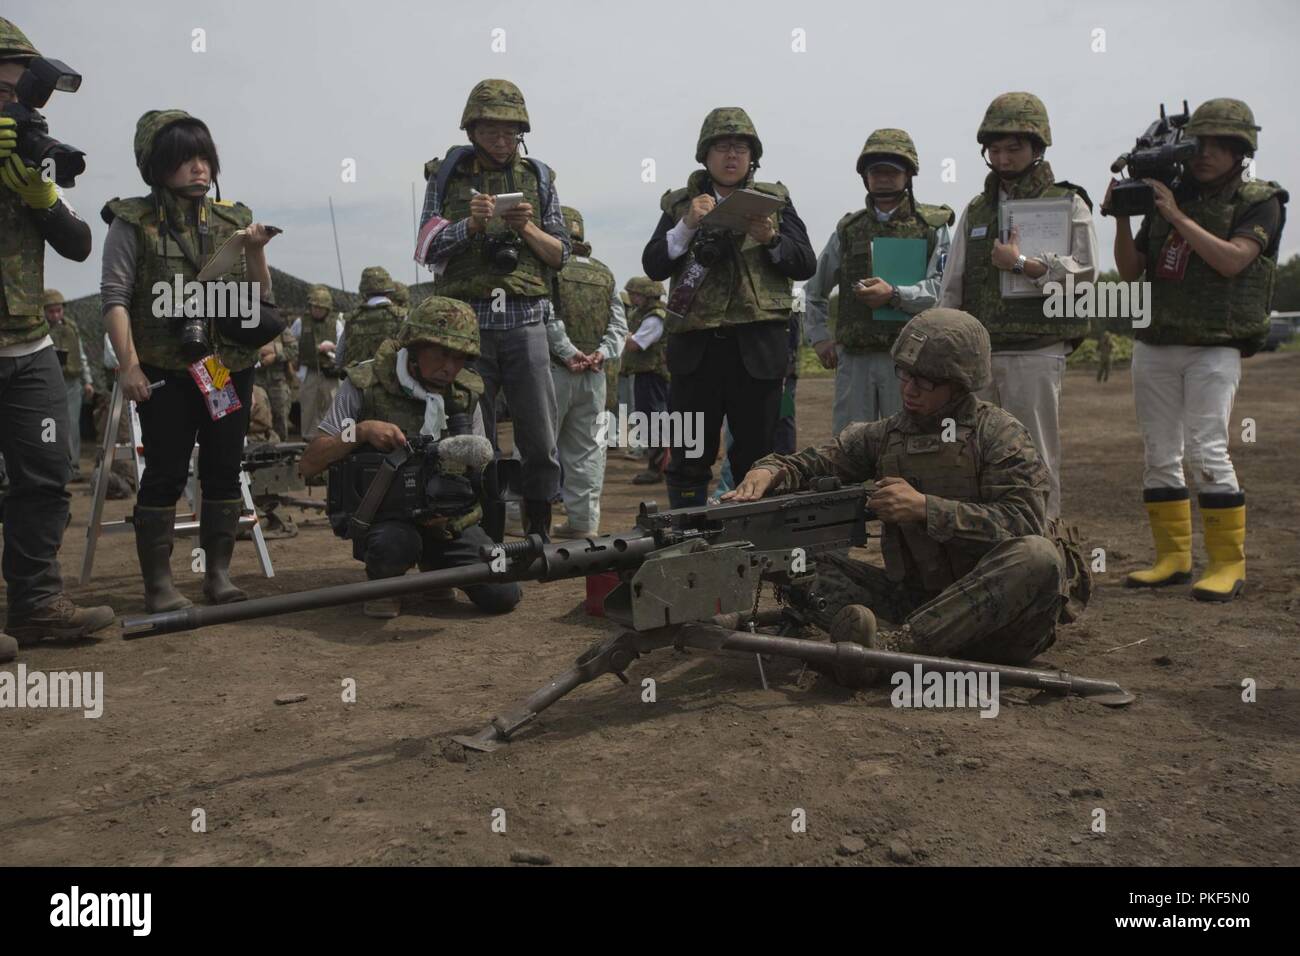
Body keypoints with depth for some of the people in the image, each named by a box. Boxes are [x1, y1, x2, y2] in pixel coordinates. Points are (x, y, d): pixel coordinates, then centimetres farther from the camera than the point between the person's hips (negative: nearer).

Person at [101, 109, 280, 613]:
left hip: (228, 368, 4)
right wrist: (129, 365, -15)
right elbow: (114, 297, -6)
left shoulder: (232, 219, 10)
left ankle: (218, 573, 16)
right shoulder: (133, 223, -1)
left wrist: (256, 253, -8)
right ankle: (158, 584, 5)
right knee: (166, 474, -3)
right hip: (165, 370, -4)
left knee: (224, 471, 6)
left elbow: (259, 298, 10)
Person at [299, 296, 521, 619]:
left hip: (447, 519, 4)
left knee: (502, 597, -12)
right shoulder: (365, 385, -11)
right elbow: (308, 465, -11)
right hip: (381, 515, -4)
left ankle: (434, 564, 19)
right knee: (395, 543, -39)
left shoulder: (467, 394, 0)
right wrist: (361, 431, -27)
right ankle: (383, 583, -1)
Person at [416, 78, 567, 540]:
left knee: (541, 440, 0)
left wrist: (527, 229, -8)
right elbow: (428, 248, 4)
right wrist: (471, 224, -11)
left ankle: (539, 532, 13)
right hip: (465, 321, -1)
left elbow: (560, 254, 10)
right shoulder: (447, 174, 9)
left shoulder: (538, 177, 12)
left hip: (525, 322, 1)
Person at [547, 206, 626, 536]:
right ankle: (584, 520, 11)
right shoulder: (605, 274, 13)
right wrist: (602, 353, -3)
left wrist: (568, 353, -16)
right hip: (594, 375, 5)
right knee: (586, 448, 9)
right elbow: (619, 324, 7)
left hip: (554, 371, -5)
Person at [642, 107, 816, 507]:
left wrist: (771, 239, -13)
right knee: (689, 459, 6)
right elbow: (653, 266, 0)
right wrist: (688, 225, -12)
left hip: (757, 345, 0)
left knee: (757, 455, 6)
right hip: (695, 346, 0)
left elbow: (806, 265, 5)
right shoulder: (680, 203, 10)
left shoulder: (774, 200, 11)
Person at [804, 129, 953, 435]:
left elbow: (942, 288, -8)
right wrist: (819, 337, 12)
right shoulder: (848, 229, 14)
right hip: (854, 358, 3)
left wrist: (894, 294, -22)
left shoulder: (932, 226, 5)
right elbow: (815, 290, 22)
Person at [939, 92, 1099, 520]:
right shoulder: (976, 211, 18)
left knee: (1037, 462, -1)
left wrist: (1020, 264, -11)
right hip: (978, 352, 4)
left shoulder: (1067, 204, 5)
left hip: (1037, 352, -4)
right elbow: (951, 288, 15)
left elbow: (1085, 269, -10)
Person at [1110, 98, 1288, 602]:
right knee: (1160, 456, 5)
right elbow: (1131, 270, 10)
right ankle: (1172, 557, 14)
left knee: (1207, 452, -13)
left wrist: (1177, 216, -16)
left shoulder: (1260, 202, 1)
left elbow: (1232, 260, -16)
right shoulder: (1167, 196, 12)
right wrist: (1121, 218, -5)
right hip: (1154, 346, 5)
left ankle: (1228, 564, -4)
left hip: (1215, 348, -5)